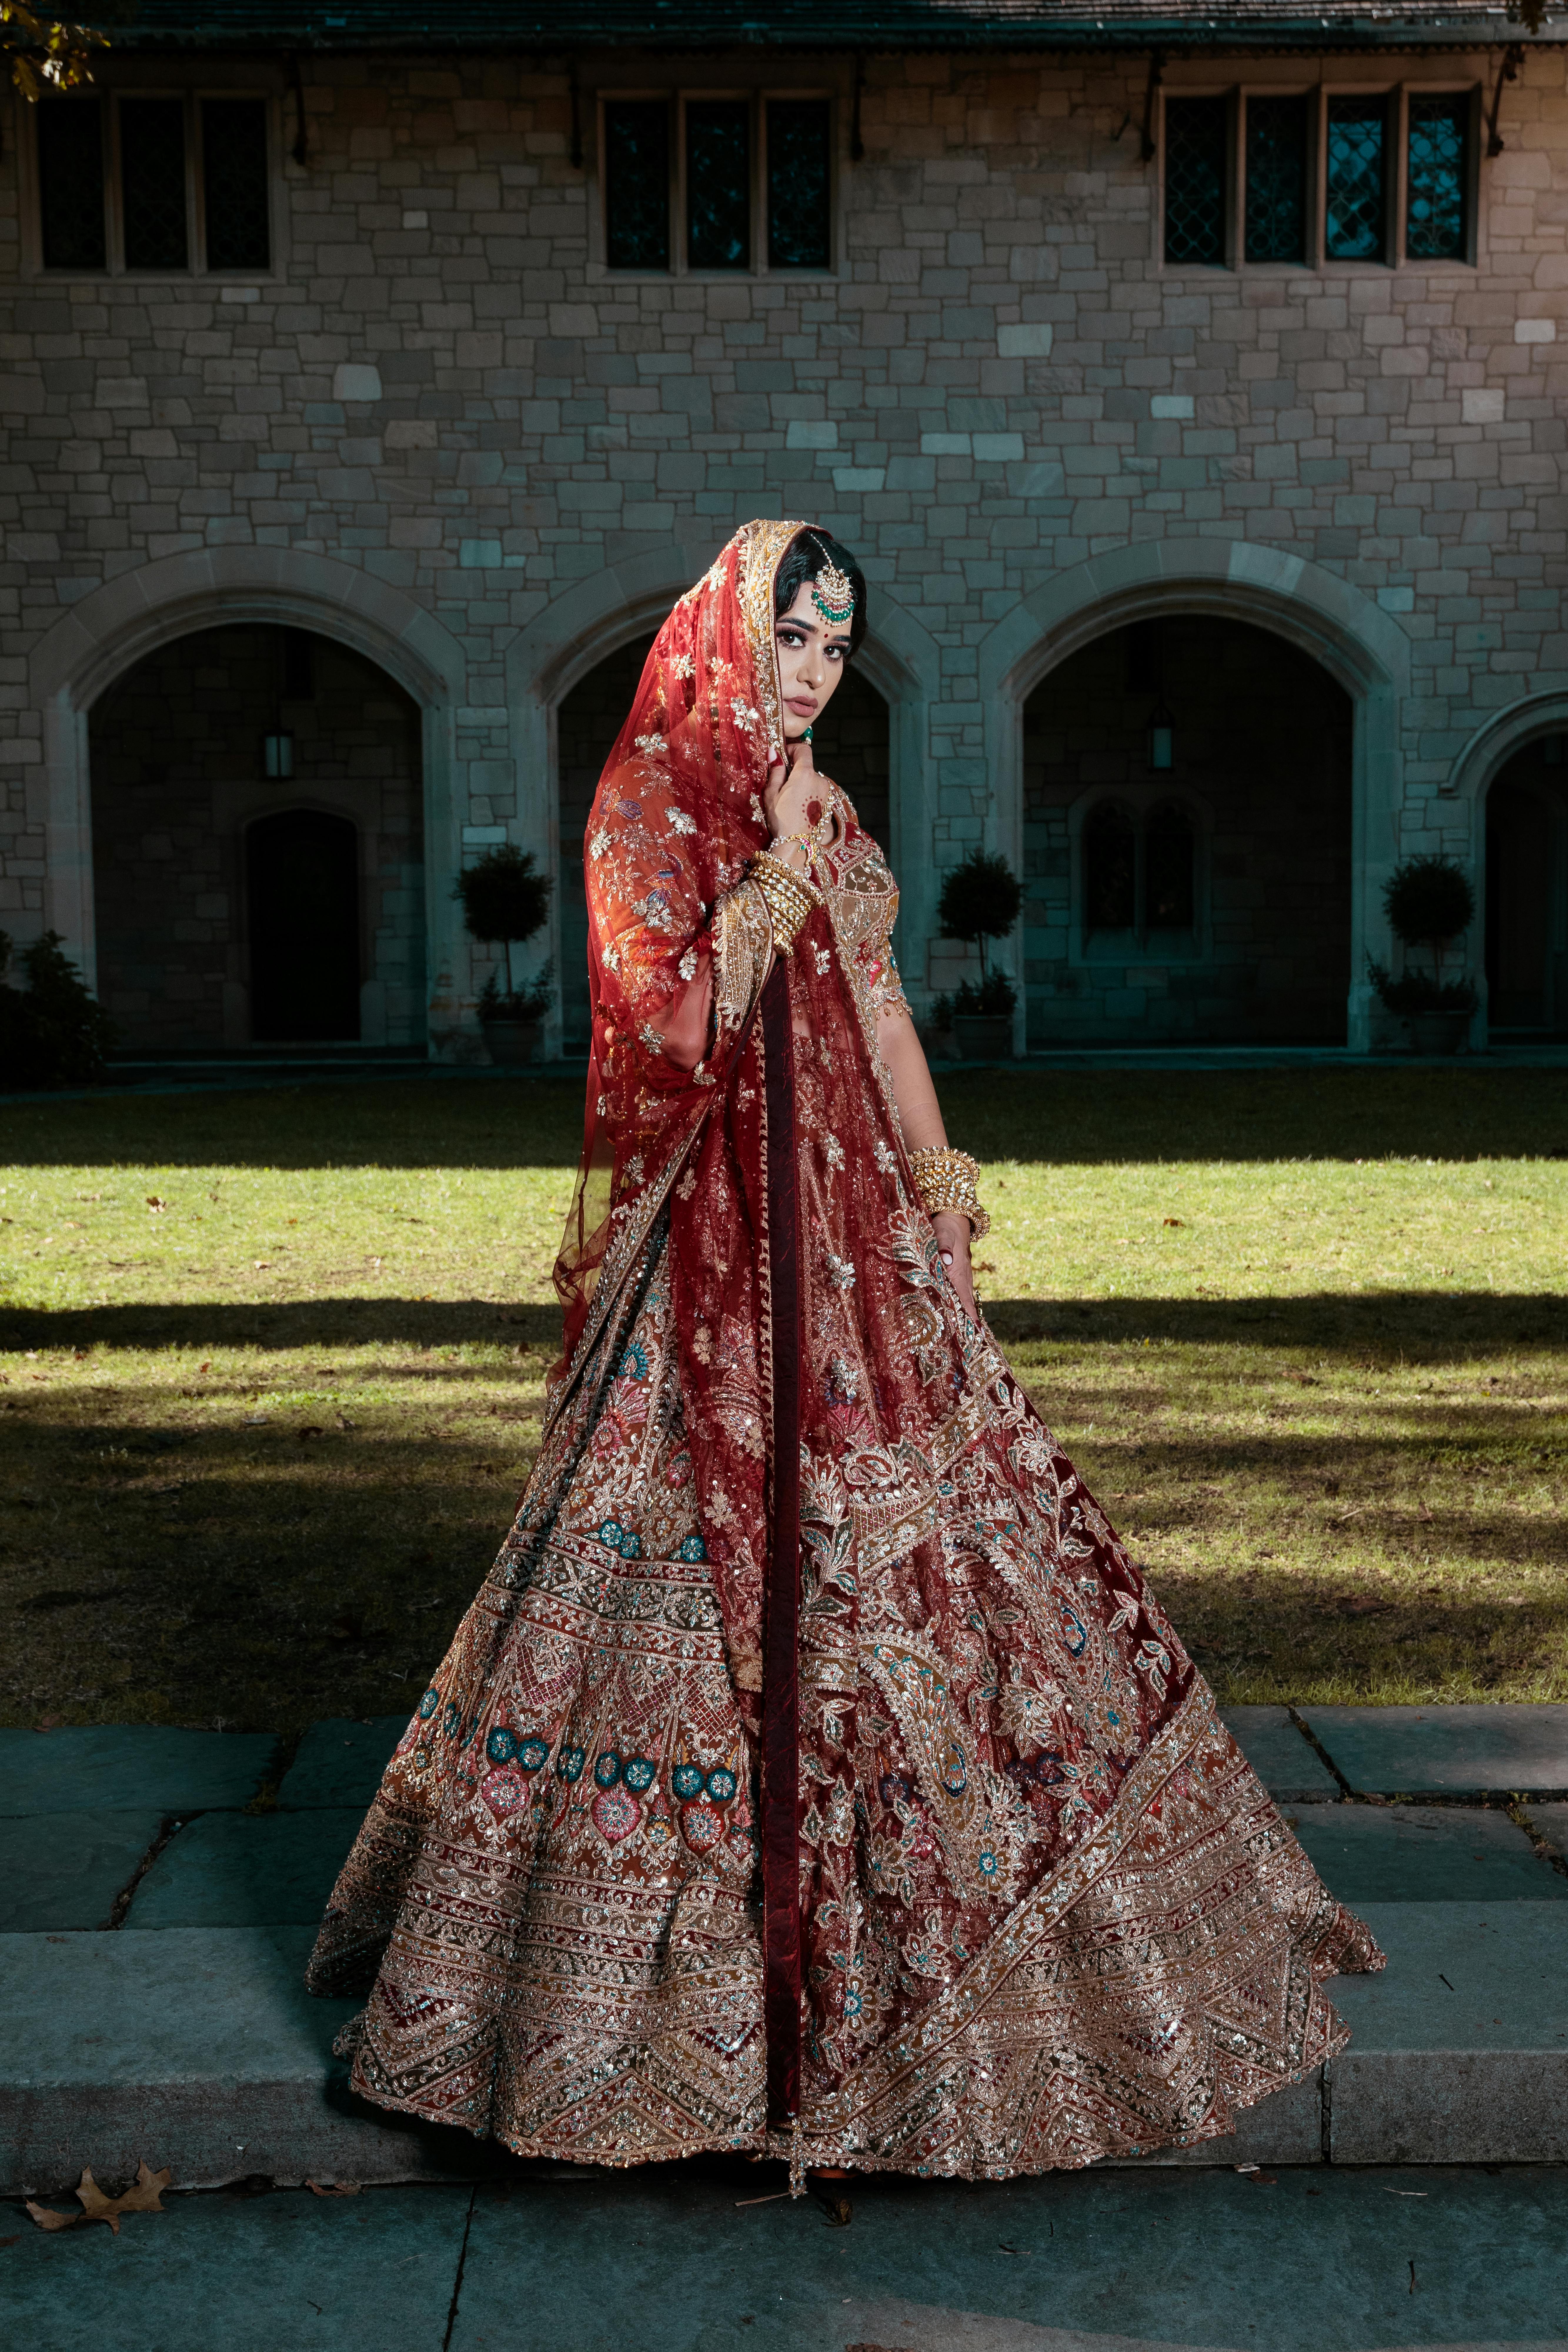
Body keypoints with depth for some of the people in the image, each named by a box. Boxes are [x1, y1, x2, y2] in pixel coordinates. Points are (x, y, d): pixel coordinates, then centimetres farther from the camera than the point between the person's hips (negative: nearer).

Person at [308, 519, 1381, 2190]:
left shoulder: (826, 812, 15)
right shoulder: (646, 799, -5)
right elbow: (669, 1013, -16)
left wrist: (944, 1196, 11)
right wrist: (783, 875, -14)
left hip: (849, 1236, 7)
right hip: (714, 1246, -7)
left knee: (890, 1546, 11)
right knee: (717, 1564, -4)